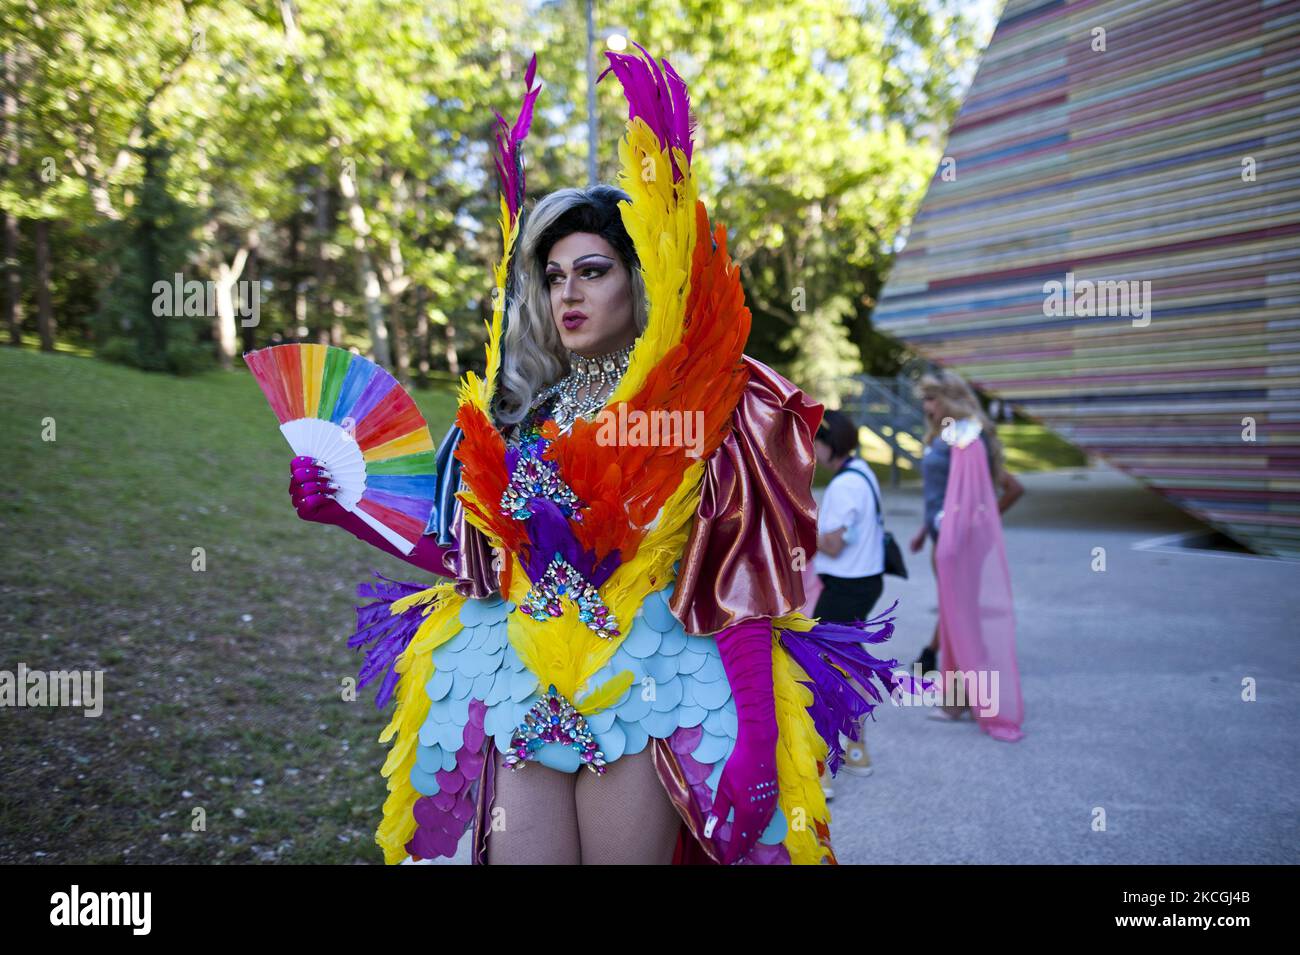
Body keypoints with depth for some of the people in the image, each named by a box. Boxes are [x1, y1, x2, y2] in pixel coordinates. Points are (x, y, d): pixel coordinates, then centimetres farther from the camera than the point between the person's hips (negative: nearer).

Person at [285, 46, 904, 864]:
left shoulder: (705, 412, -4)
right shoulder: (521, 411, 10)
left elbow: (739, 596, -6)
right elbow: (470, 558, 11)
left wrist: (755, 742, -10)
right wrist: (349, 504, 6)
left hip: (647, 691, -4)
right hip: (515, 690, 5)